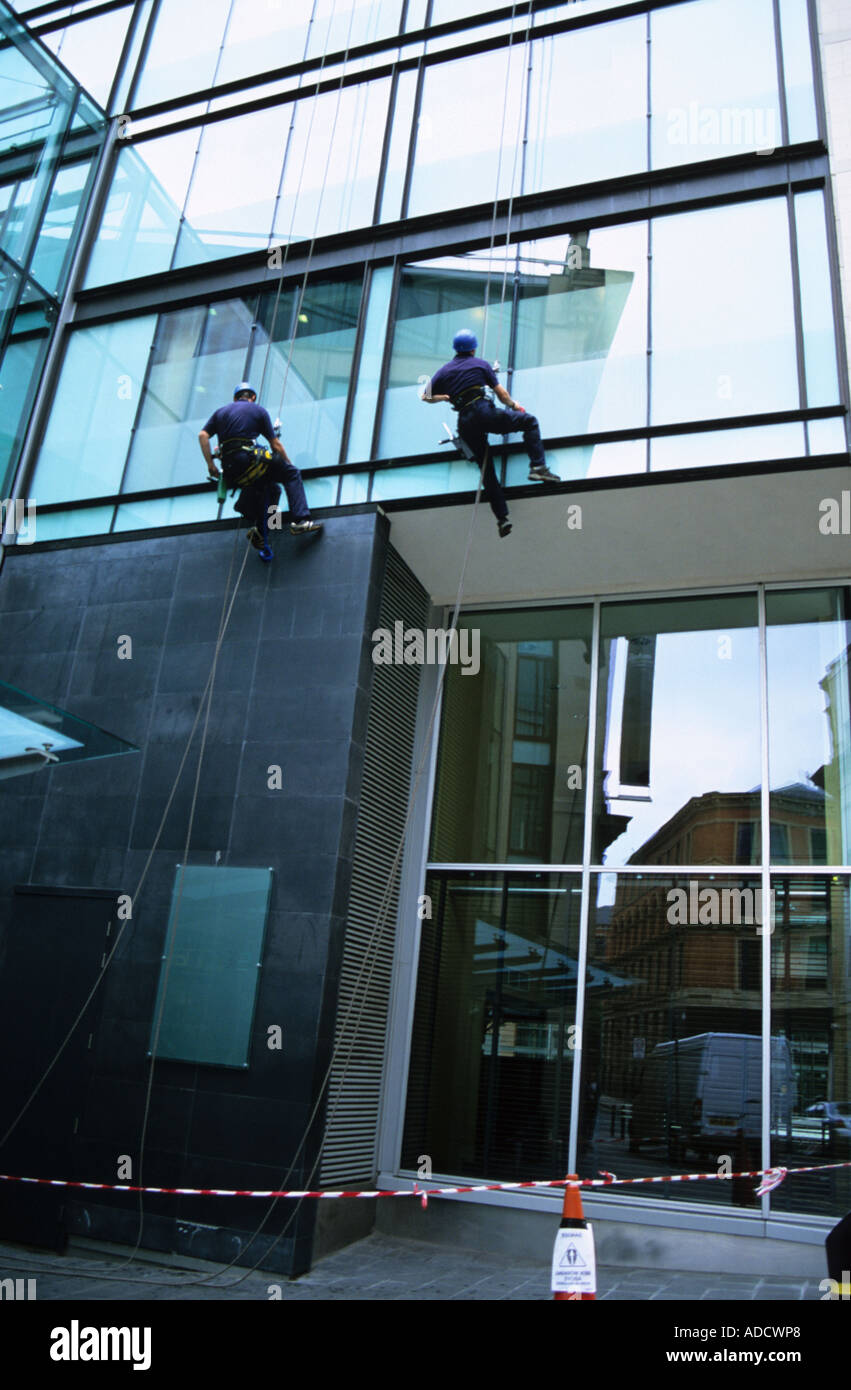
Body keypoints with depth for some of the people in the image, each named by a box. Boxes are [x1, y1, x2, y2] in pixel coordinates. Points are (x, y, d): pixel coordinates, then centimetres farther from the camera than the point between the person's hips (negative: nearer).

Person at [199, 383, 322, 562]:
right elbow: (276, 445, 11)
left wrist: (211, 465, 12)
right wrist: (289, 465, 24)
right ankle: (300, 521, -13)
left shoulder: (221, 411, 25)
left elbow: (203, 435, 10)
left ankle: (260, 532, 6)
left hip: (229, 470, 5)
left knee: (271, 488, 22)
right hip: (249, 459, -5)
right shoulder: (258, 411, 15)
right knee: (292, 474, 5)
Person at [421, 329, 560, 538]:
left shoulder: (444, 371, 17)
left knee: (487, 469, 8)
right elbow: (502, 394, 12)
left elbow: (426, 397, 23)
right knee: (529, 421, 8)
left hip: (464, 423, 4)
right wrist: (513, 405, 31)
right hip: (483, 412, -4)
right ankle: (538, 467, -12)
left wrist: (444, 396, 41)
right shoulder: (480, 364, 11)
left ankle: (502, 517, 3)